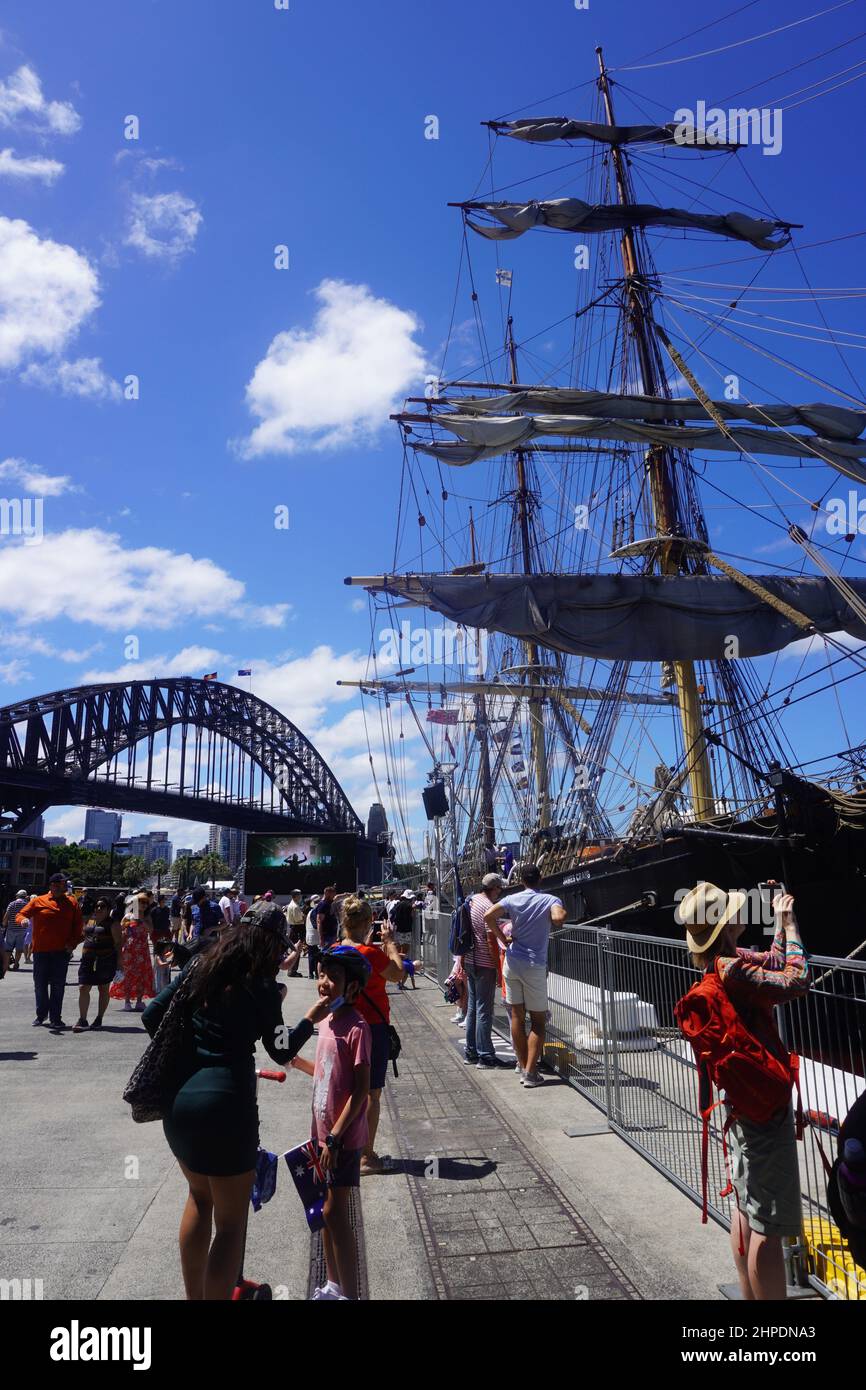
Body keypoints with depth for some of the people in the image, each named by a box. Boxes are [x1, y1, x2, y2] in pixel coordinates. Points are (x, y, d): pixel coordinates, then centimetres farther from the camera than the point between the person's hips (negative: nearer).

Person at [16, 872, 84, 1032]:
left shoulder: (72, 903, 7)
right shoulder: (38, 901, 5)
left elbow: (78, 926, 8)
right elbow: (20, 915, 4)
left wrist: (72, 943, -4)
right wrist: (23, 920, -20)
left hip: (61, 951, -1)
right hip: (40, 950, 1)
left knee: (58, 985, -2)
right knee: (40, 984, 10)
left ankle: (55, 1018, 3)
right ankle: (41, 1013, 29)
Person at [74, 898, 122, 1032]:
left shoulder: (112, 924, -5)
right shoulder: (90, 921, 13)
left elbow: (117, 943, -8)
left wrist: (118, 961, -14)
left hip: (105, 960, -5)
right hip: (88, 959, 5)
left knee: (103, 989, 6)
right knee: (83, 988, -4)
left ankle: (99, 1019, 17)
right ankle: (82, 1020, -1)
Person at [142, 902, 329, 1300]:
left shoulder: (201, 966, 7)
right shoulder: (262, 986, -7)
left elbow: (151, 1015, 8)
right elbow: (282, 1050, -4)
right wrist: (311, 1018, 6)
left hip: (178, 1100, 7)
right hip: (225, 1105, -7)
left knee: (200, 1197, 29)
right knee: (231, 1220, 11)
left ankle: (193, 1297, 39)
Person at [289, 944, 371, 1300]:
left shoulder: (357, 1028, -22)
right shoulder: (326, 1021, 3)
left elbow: (361, 1090, -21)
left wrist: (335, 1137, -20)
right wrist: (297, 1061, 8)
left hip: (344, 1137, -8)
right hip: (323, 1132, 8)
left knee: (335, 1211, -1)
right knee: (327, 1209, 18)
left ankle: (349, 1293, 15)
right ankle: (333, 1285, 34)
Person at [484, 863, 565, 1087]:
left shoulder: (513, 899, 1)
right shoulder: (550, 900, -6)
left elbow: (488, 916, -12)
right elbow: (558, 918, -28)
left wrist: (504, 940, -2)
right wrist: (561, 912, -4)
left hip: (512, 963, 3)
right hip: (534, 966, -3)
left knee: (517, 1016, 14)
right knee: (538, 1021, 6)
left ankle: (522, 1066, 22)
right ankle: (530, 1072, 1)